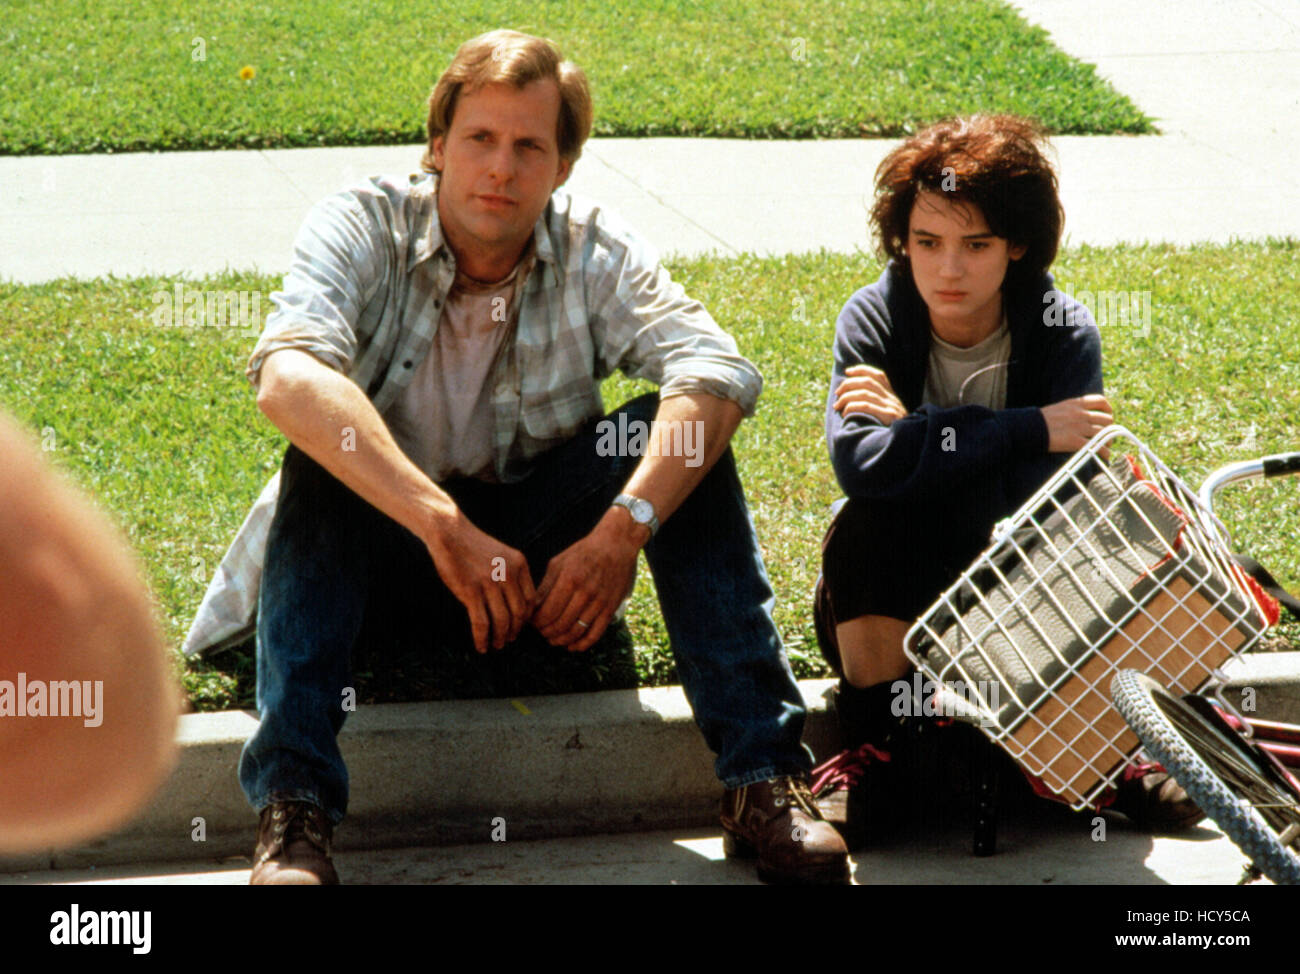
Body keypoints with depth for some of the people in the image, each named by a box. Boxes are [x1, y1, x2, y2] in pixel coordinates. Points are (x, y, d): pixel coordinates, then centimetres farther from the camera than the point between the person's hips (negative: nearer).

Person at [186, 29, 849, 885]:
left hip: (537, 557, 2)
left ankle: (763, 779, -25)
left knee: (684, 433, -20)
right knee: (324, 463, -32)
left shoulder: (596, 254, -5)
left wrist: (622, 529, -39)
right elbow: (289, 379, -32)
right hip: (383, 550, -2)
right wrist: (446, 528, -42)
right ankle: (293, 808, -41)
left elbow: (715, 373, -22)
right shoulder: (363, 229, -12)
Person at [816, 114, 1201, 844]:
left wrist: (914, 433, -27)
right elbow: (860, 462, -32)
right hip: (897, 601, -1)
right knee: (865, 527, -31)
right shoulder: (874, 320, -14)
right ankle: (875, 749, -11)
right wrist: (1029, 429, -35)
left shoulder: (1065, 333, -14)